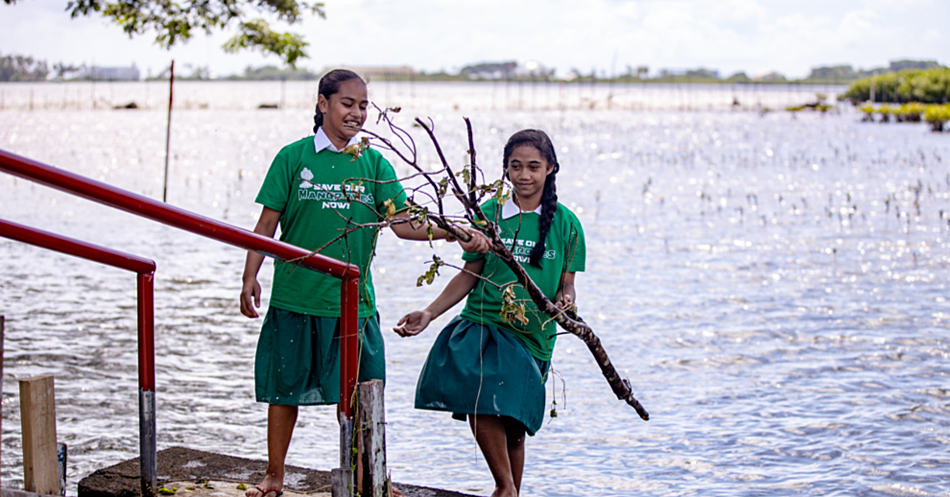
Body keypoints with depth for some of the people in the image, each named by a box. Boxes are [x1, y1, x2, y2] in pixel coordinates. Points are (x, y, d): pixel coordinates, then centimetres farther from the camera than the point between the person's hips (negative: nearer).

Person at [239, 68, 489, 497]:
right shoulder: (294, 157, 0)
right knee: (285, 389, 8)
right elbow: (267, 224, 2)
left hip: (353, 300, 1)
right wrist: (250, 278, -4)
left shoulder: (374, 163, 5)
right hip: (295, 297, -1)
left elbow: (403, 223, -2)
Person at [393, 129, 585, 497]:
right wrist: (430, 313, 3)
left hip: (531, 334, 0)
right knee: (479, 401, -24)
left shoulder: (565, 223, 5)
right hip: (481, 322, 0)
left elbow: (566, 284, 11)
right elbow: (470, 274, 11)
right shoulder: (488, 213, 6)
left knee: (512, 425, -5)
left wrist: (565, 301, -12)